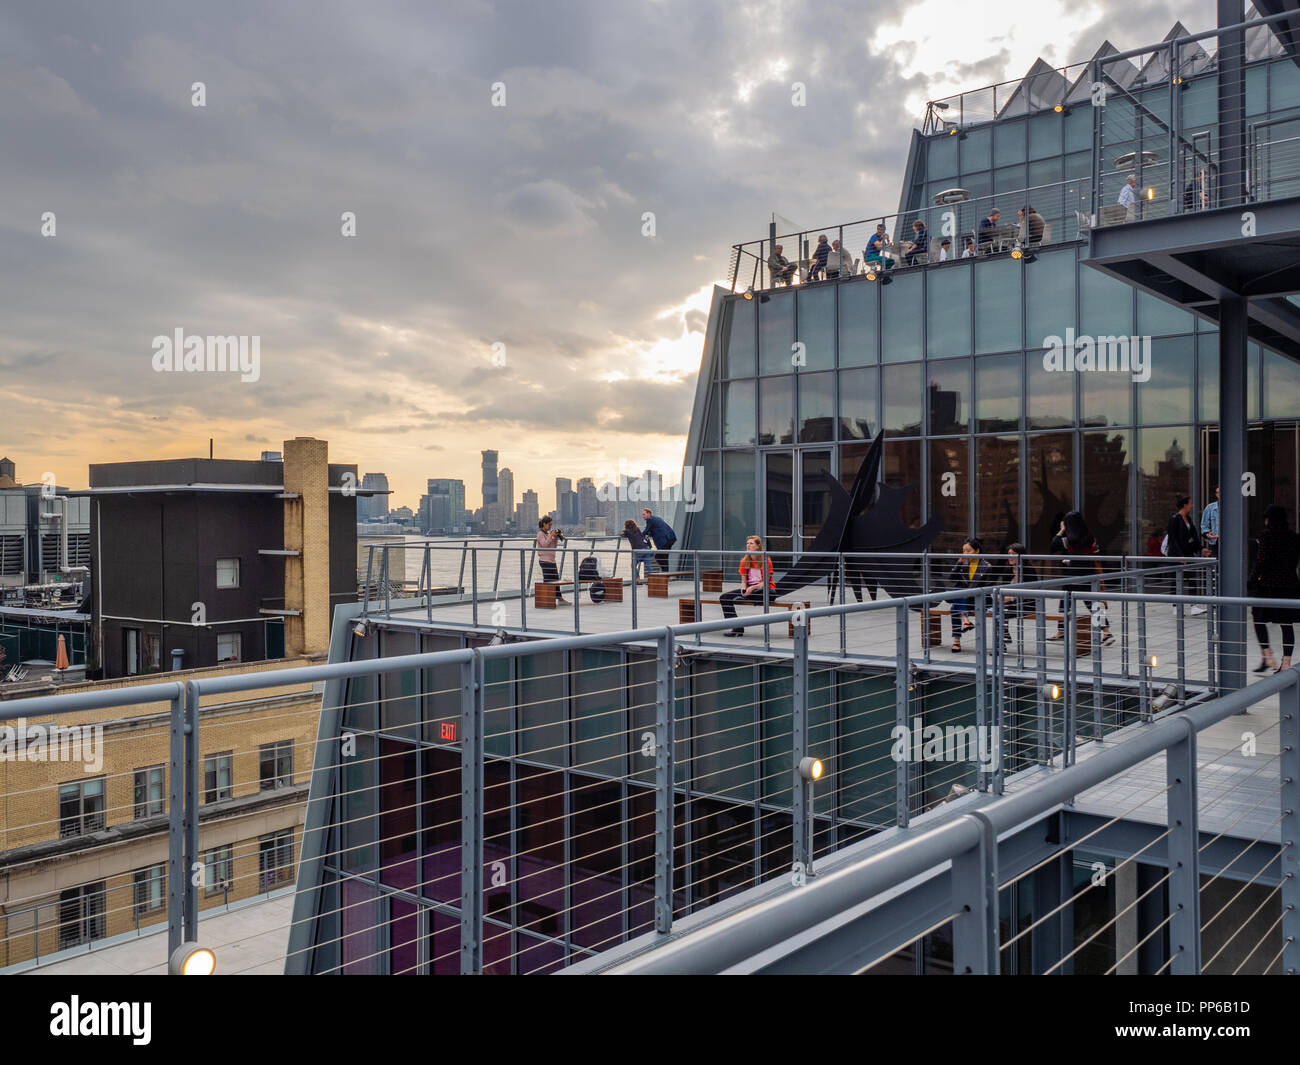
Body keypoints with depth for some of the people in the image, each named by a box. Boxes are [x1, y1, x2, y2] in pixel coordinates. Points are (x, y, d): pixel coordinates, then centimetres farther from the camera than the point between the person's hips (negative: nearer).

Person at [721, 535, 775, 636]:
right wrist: (743, 588, -14)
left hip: (765, 590, -6)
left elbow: (766, 582, -11)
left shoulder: (766, 560, -8)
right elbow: (744, 581, 9)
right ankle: (735, 627, -19)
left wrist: (752, 588, -26)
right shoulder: (744, 561, 8)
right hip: (749, 588, 6)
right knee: (724, 597, -13)